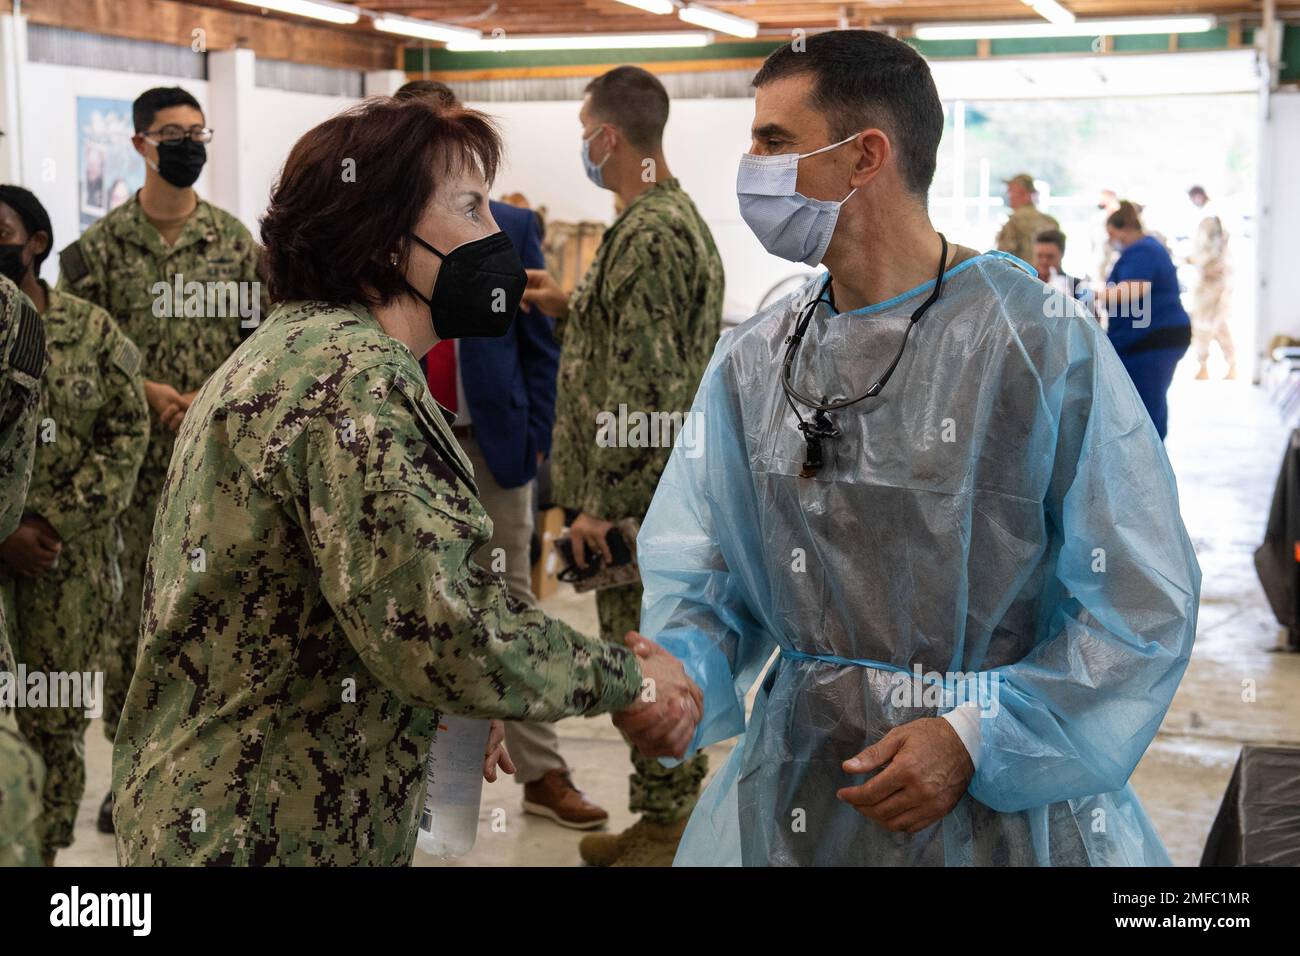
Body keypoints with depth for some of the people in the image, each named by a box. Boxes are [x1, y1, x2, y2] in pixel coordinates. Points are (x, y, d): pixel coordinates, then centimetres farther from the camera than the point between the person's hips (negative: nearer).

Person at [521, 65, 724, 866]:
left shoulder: (648, 235, -18)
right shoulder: (676, 216, 15)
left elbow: (643, 387, -23)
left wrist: (602, 500, -20)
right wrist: (569, 307, 22)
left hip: (638, 495, -10)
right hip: (658, 489, 10)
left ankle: (666, 830, 9)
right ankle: (664, 818, 27)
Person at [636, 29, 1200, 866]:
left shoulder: (1045, 341, -13)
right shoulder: (753, 363, 2)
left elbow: (1143, 602, -13)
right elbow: (699, 576, 2)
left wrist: (978, 739, -20)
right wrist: (677, 678, -18)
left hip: (1007, 799, -4)